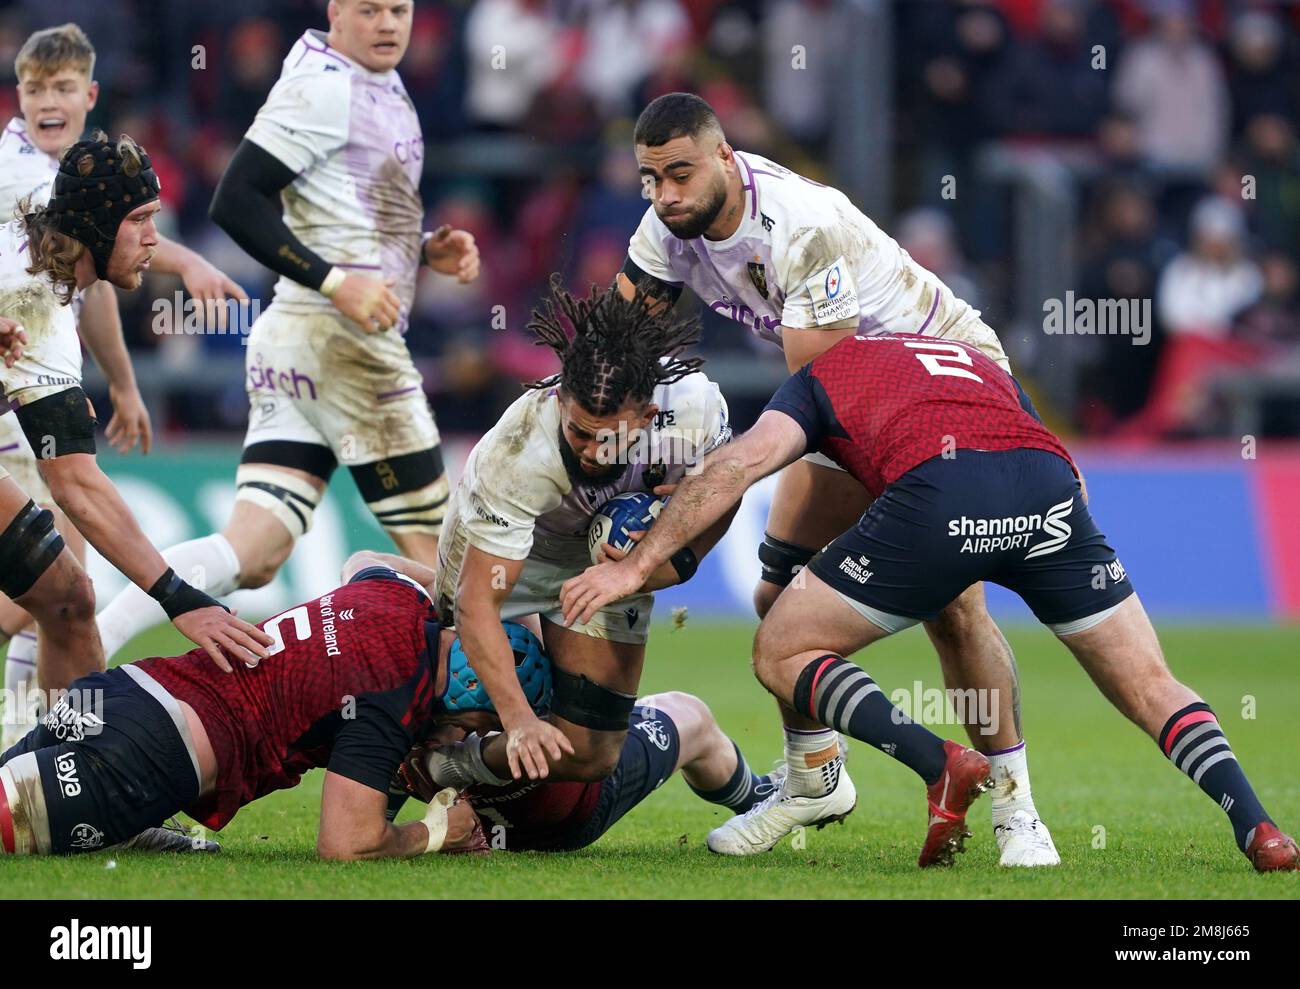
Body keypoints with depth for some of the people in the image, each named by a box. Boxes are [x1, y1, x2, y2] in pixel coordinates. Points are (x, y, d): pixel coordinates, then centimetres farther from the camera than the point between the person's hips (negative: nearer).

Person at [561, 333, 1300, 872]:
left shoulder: (823, 373, 30)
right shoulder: (981, 363, 42)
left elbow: (744, 462, 13)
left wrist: (638, 564, 13)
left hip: (937, 492, -4)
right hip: (1050, 484, 4)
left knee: (783, 654, 13)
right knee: (1151, 689, 17)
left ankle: (940, 764, -5)